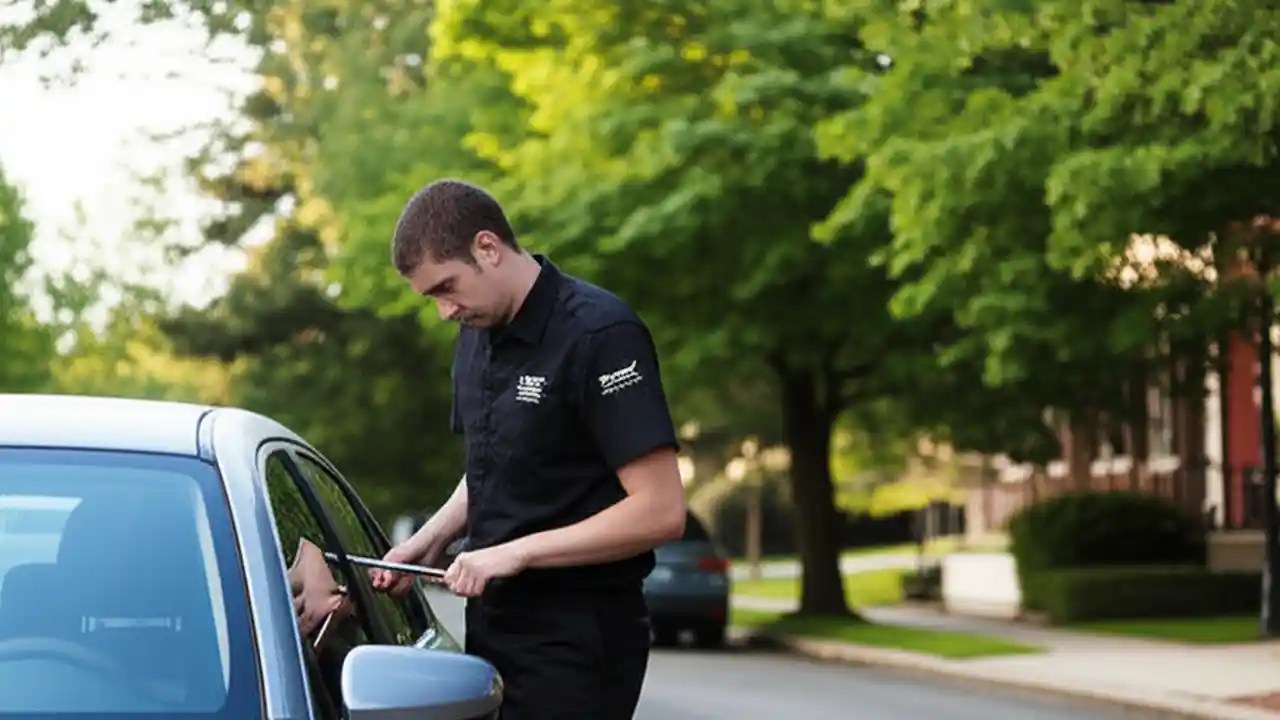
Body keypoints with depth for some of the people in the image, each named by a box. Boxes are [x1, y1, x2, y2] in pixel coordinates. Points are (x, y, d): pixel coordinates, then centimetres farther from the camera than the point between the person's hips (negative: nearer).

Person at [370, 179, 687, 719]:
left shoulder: (600, 335, -16)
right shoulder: (478, 335, 10)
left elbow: (660, 512, -20)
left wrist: (516, 552, -20)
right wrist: (431, 539, 6)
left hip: (577, 636, -8)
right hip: (492, 622, 8)